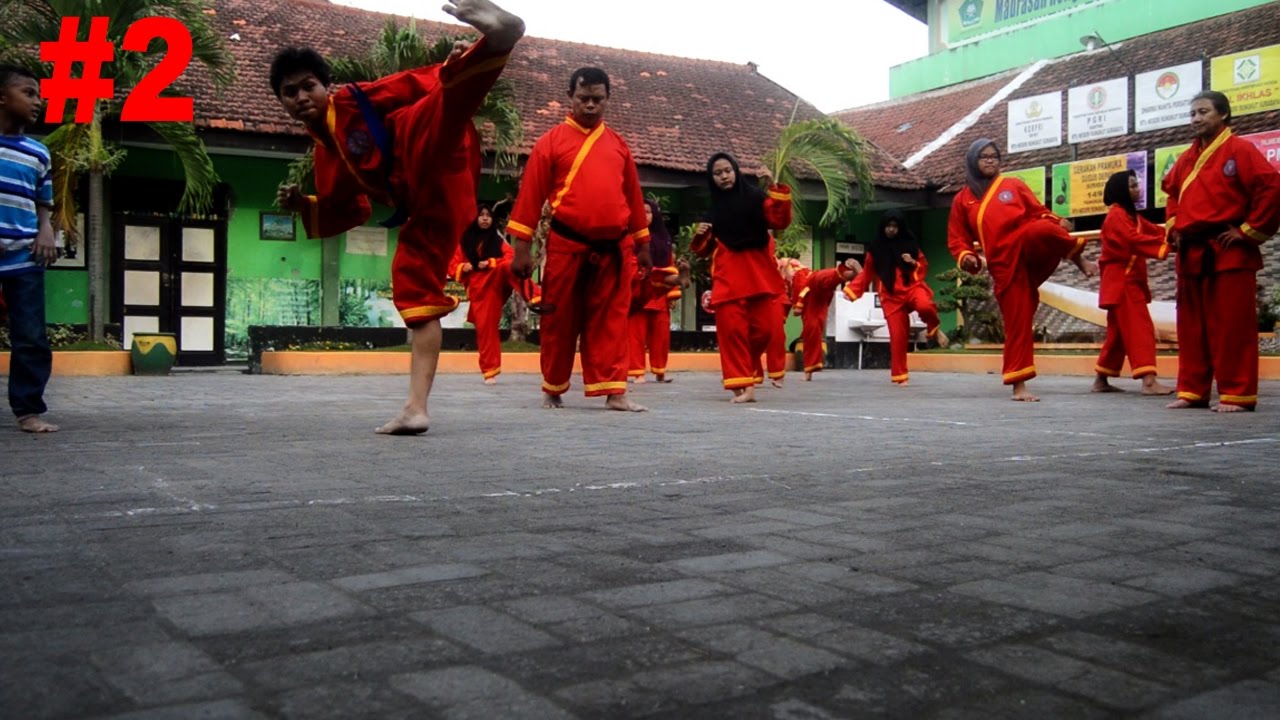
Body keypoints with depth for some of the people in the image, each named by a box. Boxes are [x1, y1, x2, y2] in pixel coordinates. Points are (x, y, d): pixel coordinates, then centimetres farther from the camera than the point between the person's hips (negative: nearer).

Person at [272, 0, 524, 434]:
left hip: (433, 159, -6)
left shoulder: (356, 100, 7)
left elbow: (420, 84, -1)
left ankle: (496, 36, -64)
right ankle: (416, 407, 4)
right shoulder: (325, 154, 24)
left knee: (444, 99, -36)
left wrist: (453, 72, -22)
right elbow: (348, 210, 31)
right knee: (414, 288, 2)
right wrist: (303, 205, 14)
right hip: (422, 205, 7)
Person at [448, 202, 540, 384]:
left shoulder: (497, 238, 8)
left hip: (497, 280, -1)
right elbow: (452, 265, 7)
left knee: (508, 267, -32)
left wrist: (491, 263, -16)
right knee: (484, 327, -4)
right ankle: (490, 371, 5)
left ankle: (535, 296, -53)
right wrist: (463, 268, -14)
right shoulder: (464, 240, 7)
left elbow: (510, 257, -3)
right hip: (479, 288, 1)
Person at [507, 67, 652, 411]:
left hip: (613, 249, 3)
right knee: (560, 321, 6)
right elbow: (530, 194, -1)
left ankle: (614, 392, 5)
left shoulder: (618, 145, 12)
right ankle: (553, 390, 22)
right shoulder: (551, 141, 1)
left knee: (610, 322, 2)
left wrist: (642, 245, 16)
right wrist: (522, 248, -5)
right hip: (567, 247, -2)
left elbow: (633, 195, 17)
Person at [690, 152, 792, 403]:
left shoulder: (756, 197, 5)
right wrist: (700, 236, -4)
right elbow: (705, 250, 17)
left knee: (763, 329, 1)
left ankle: (745, 371, 27)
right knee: (731, 329, -10)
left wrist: (775, 189, -17)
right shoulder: (711, 207, 11)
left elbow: (781, 221, -9)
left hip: (759, 274, 0)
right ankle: (742, 385, -7)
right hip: (728, 276, 1)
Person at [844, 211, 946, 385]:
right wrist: (851, 289, -6)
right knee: (897, 336, -3)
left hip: (912, 287, -1)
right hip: (891, 296, 1)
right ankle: (899, 376, 8)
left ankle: (934, 330, -2)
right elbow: (867, 274, 6)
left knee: (925, 307, -35)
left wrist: (913, 263, -13)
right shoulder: (876, 249, 3)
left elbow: (924, 267, 9)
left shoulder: (909, 244, 3)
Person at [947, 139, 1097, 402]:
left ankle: (1080, 261, -12)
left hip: (1030, 251, 0)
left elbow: (1039, 213, 12)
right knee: (1017, 323, -4)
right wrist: (966, 258, -7)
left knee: (1042, 230, -38)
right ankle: (1019, 386, 5)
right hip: (1004, 266, 0)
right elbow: (957, 239, 14)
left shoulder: (1014, 185, 14)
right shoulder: (962, 200, 13)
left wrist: (1057, 223, -10)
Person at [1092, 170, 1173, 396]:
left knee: (1120, 332, 13)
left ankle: (1101, 381, 19)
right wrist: (1166, 245, -32)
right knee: (1139, 328, -17)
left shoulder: (1131, 214, 20)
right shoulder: (1117, 215, -11)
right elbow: (1134, 239, -26)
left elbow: (1154, 231, 9)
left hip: (1129, 280, 10)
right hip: (1121, 281, -10)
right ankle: (1148, 381, -23)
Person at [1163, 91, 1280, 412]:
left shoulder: (1239, 150, -6)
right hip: (1191, 254, 7)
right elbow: (1172, 192, 31)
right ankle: (1192, 391, 16)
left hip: (1228, 252, -7)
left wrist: (1248, 231, -13)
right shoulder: (1187, 158, 15)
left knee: (1232, 325, -5)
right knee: (1192, 326, 9)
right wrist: (1174, 227, 17)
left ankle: (1238, 394, 0)